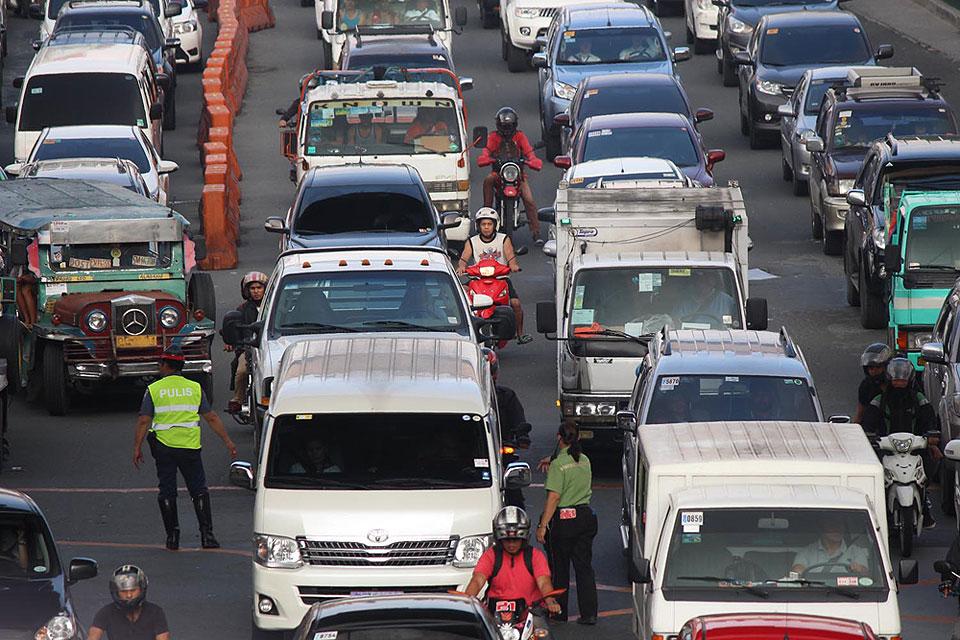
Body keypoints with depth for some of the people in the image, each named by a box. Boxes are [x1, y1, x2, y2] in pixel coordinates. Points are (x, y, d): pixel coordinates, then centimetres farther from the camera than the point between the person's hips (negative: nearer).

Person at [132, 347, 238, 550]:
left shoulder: (154, 390, -1)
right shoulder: (195, 388, 5)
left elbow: (144, 421, -5)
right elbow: (211, 418, 4)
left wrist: (137, 448, -1)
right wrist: (228, 442, 8)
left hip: (163, 447, -1)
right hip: (190, 447, 1)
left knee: (167, 492, 8)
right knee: (199, 490, 7)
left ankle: (172, 536, 7)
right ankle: (207, 535, -1)